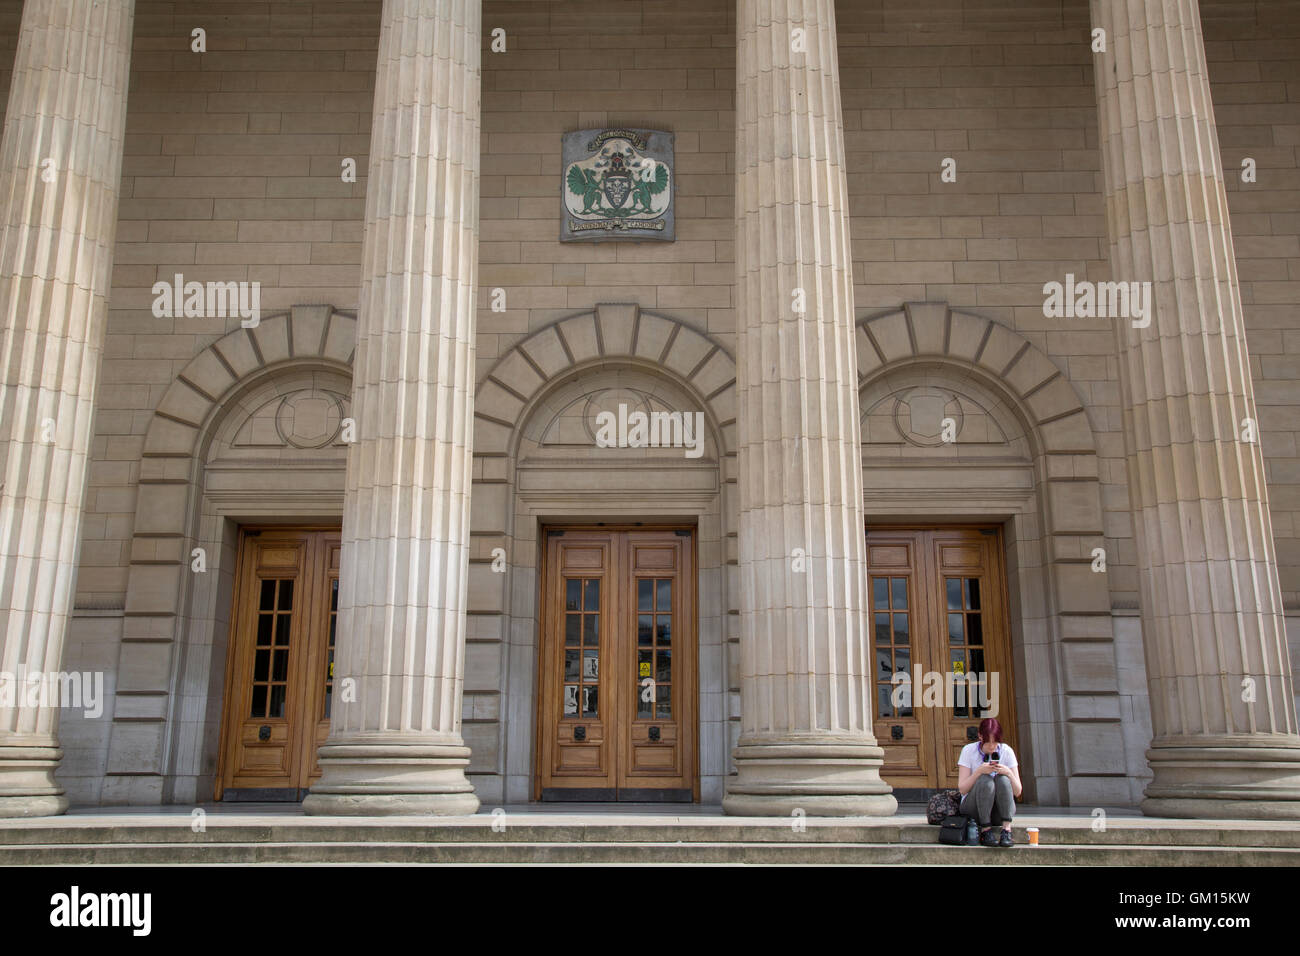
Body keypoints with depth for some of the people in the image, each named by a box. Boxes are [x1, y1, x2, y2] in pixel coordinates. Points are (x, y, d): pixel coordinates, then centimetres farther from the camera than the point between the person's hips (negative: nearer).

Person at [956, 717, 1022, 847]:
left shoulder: (1006, 751, -3)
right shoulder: (969, 750, -7)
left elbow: (1017, 792, -4)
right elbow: (962, 789, -13)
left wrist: (1008, 772, -23)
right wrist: (979, 771, -26)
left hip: (999, 811, 1)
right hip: (972, 809, -1)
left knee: (1002, 779, -27)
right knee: (985, 780, -30)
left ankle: (1007, 830, -30)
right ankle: (986, 831, -27)